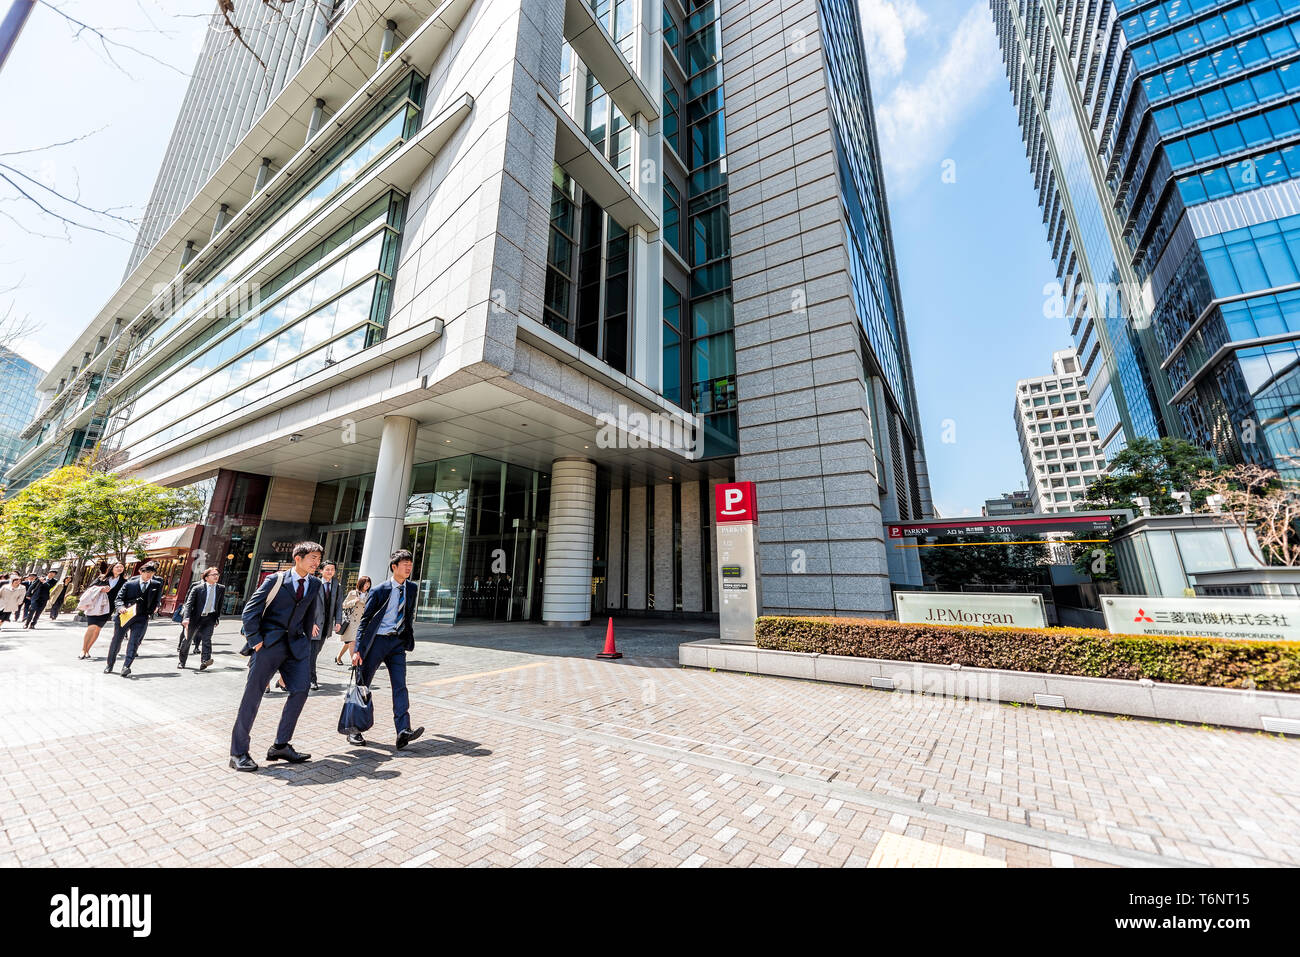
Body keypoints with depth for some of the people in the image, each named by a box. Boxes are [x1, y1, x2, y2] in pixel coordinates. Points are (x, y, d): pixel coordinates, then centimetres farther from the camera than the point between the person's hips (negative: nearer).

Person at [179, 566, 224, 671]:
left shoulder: (221, 588, 2)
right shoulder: (197, 588, -9)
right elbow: (189, 603, -12)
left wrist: (217, 618, 11)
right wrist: (186, 617, -24)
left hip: (210, 618, 1)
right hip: (196, 617, -1)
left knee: (206, 638, -14)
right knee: (187, 639, 14)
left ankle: (204, 661, -20)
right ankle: (182, 662, 33)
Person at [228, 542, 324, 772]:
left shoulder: (315, 584, 8)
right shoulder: (275, 580, -6)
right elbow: (250, 610, -5)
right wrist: (255, 640, -8)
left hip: (296, 644, 4)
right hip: (269, 643, -4)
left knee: (300, 691, -1)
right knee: (252, 695, 1)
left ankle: (281, 746, 12)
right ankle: (238, 753, 15)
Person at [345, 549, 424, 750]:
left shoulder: (411, 588, 6)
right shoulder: (379, 590, -8)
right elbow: (365, 619, -6)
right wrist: (358, 649, -10)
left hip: (397, 642, 3)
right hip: (377, 641, -3)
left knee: (400, 685, -6)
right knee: (363, 684, 10)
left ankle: (403, 731, -11)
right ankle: (353, 730, 28)